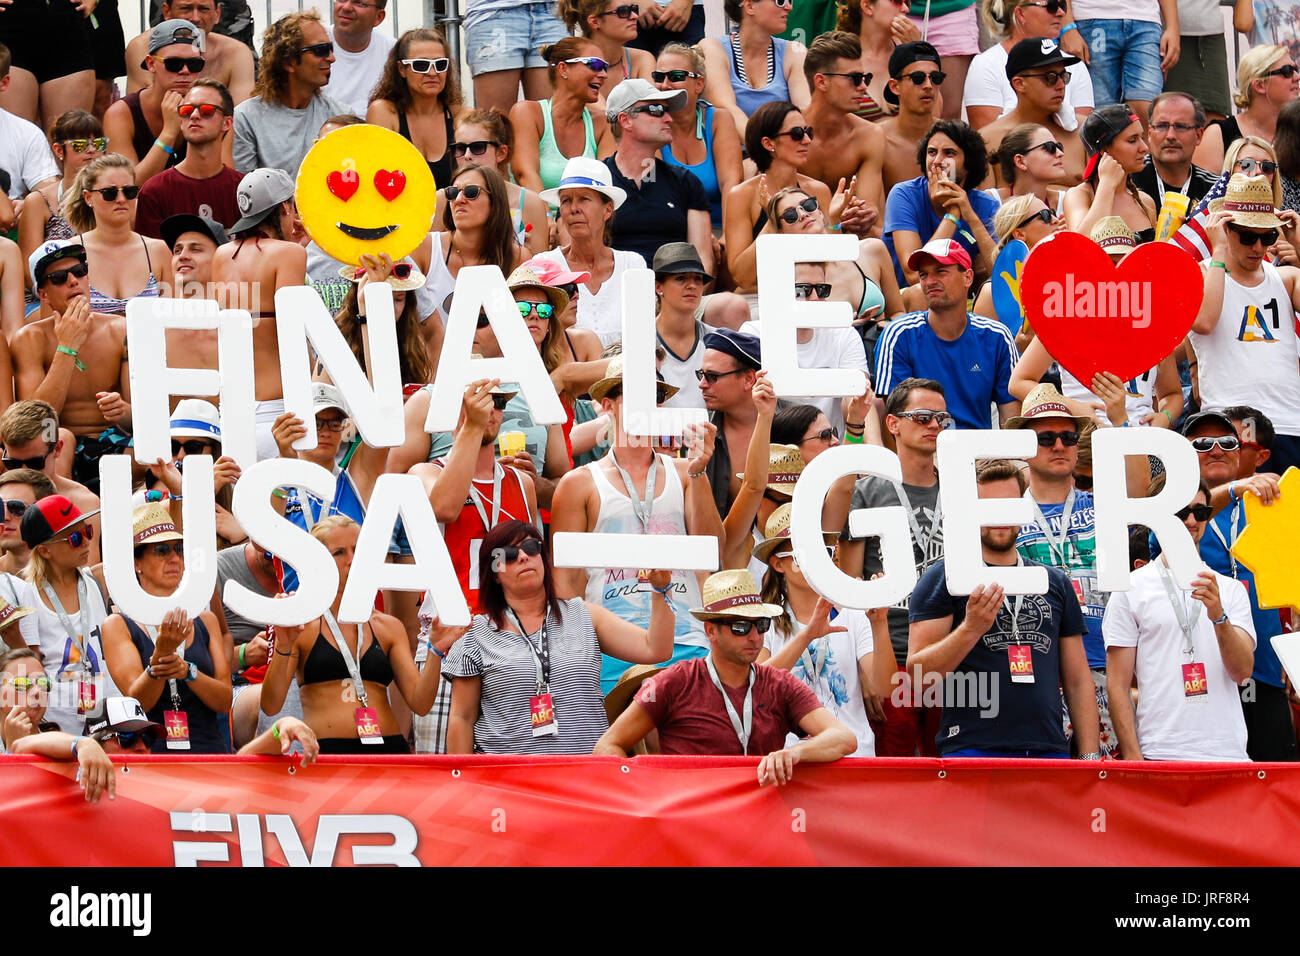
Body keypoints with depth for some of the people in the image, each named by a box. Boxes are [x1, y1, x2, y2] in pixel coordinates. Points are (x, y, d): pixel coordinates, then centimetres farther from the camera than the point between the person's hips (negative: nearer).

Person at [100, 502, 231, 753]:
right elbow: (137, 702, -5)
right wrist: (161, 653, -21)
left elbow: (225, 702, 7)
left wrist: (188, 671, -11)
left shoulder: (205, 620, 16)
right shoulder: (118, 625, 6)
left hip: (208, 749, 3)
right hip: (148, 754, -3)